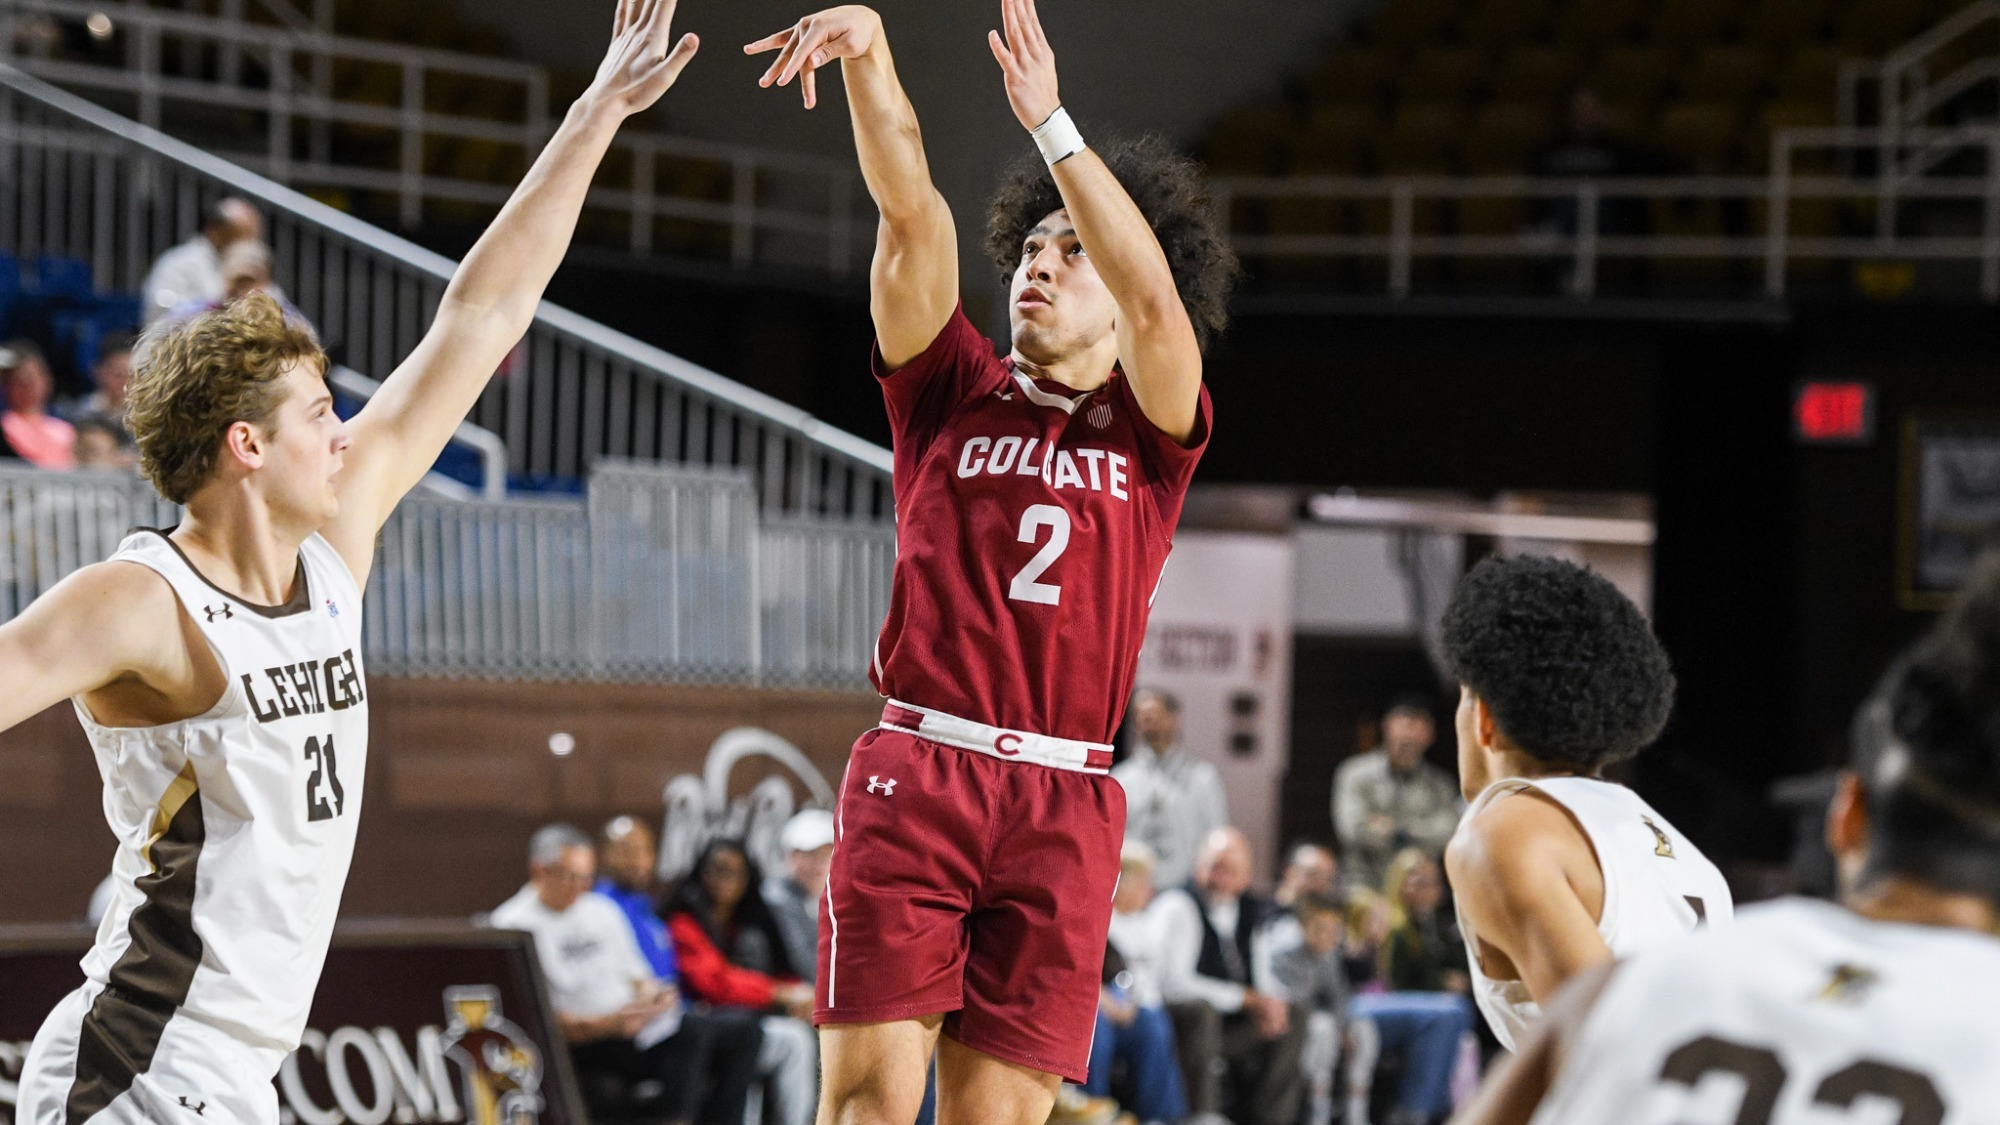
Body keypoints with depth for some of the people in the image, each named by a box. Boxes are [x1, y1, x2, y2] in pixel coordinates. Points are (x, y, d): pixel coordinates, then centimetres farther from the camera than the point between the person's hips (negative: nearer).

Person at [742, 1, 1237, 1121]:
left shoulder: (1155, 431, 12)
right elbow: (912, 211, 2)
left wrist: (1048, 118, -13)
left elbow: (1153, 294, -8)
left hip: (1066, 803, 0)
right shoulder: (953, 390, 15)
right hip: (919, 771, 0)